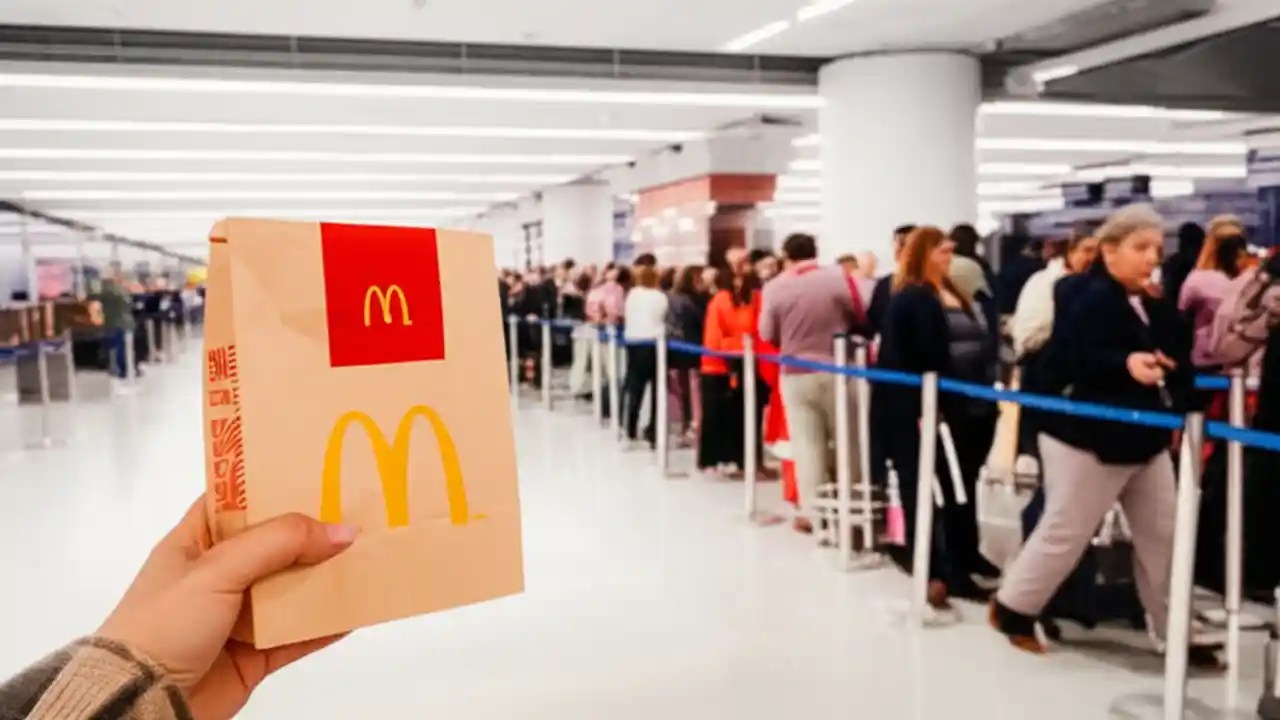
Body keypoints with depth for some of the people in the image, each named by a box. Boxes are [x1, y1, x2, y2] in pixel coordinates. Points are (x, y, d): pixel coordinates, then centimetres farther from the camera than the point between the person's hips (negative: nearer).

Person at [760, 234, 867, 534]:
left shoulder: (774, 287, -6)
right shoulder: (839, 276, -7)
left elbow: (767, 334, 0)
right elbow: (861, 318, -3)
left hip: (796, 374, 0)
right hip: (838, 371, 0)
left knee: (806, 444, 6)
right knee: (849, 440, 12)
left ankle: (810, 512, 6)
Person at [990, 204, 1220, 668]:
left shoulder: (1154, 307, 9)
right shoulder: (1091, 300, -16)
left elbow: (1177, 359, 16)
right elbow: (1073, 359, -29)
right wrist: (1126, 364, -42)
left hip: (1144, 439, 8)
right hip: (1088, 440, -8)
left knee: (1163, 538, 11)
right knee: (1064, 536, 2)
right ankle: (1011, 609, 21)